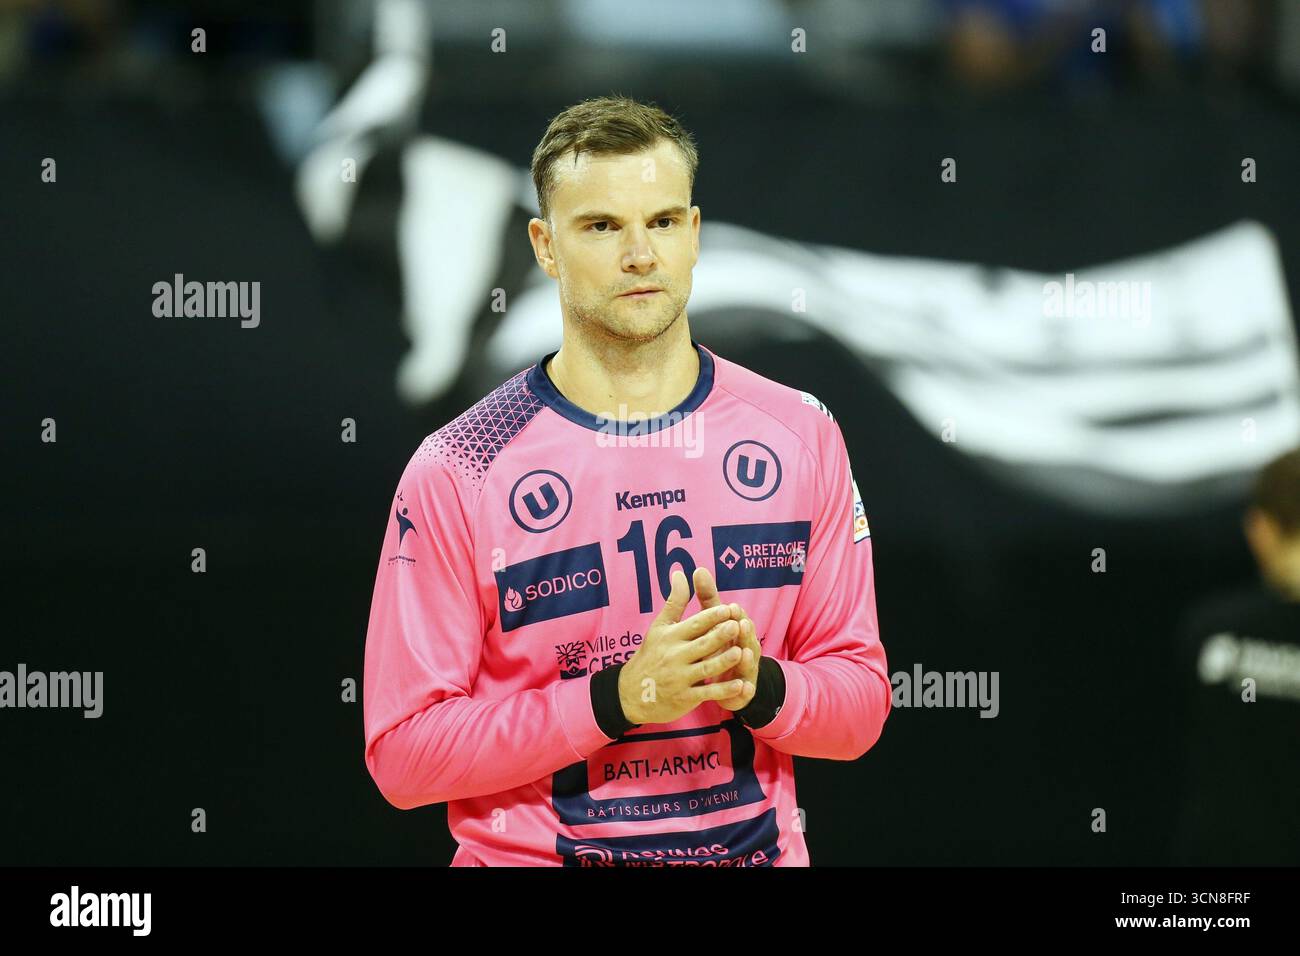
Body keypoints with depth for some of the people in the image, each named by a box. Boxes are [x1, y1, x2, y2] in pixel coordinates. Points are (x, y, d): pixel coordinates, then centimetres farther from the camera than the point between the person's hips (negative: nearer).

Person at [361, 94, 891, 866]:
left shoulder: (800, 435, -1)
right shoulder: (456, 472, -11)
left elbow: (859, 701, 2)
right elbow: (401, 751, -14)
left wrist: (758, 685, -18)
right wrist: (619, 698, -23)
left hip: (759, 853, 3)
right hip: (531, 856, -2)